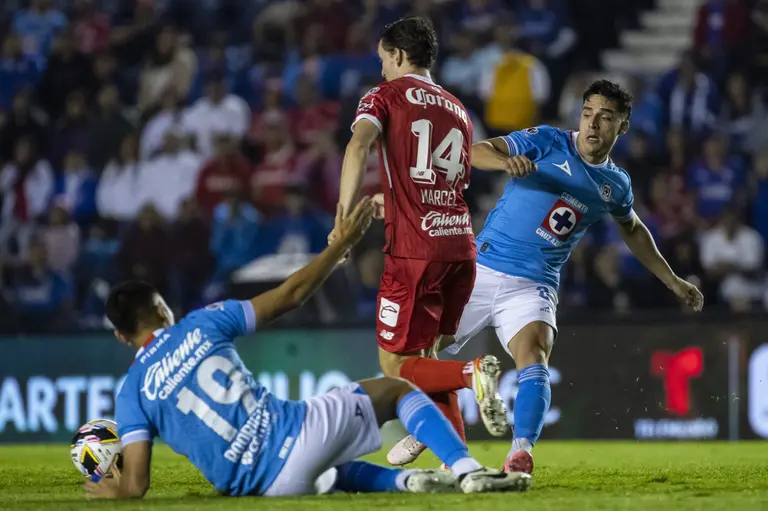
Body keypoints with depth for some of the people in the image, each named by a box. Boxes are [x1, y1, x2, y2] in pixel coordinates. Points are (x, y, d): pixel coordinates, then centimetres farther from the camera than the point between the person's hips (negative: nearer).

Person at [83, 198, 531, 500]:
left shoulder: (131, 397, 5)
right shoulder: (201, 326, 3)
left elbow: (134, 485, -4)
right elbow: (290, 296, 5)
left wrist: (106, 490, 19)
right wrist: (344, 242, 15)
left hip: (263, 485, 3)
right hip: (294, 435, -3)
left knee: (328, 473, 39)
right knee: (397, 388, 19)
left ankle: (406, 479, 10)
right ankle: (469, 470, -1)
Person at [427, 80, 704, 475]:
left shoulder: (616, 185, 9)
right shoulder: (548, 143, -3)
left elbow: (633, 230, 31)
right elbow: (476, 151, -13)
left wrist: (673, 282, 31)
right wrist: (506, 160, -36)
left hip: (533, 286, 1)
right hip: (482, 269, -1)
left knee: (533, 360, -27)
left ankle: (521, 454, -39)